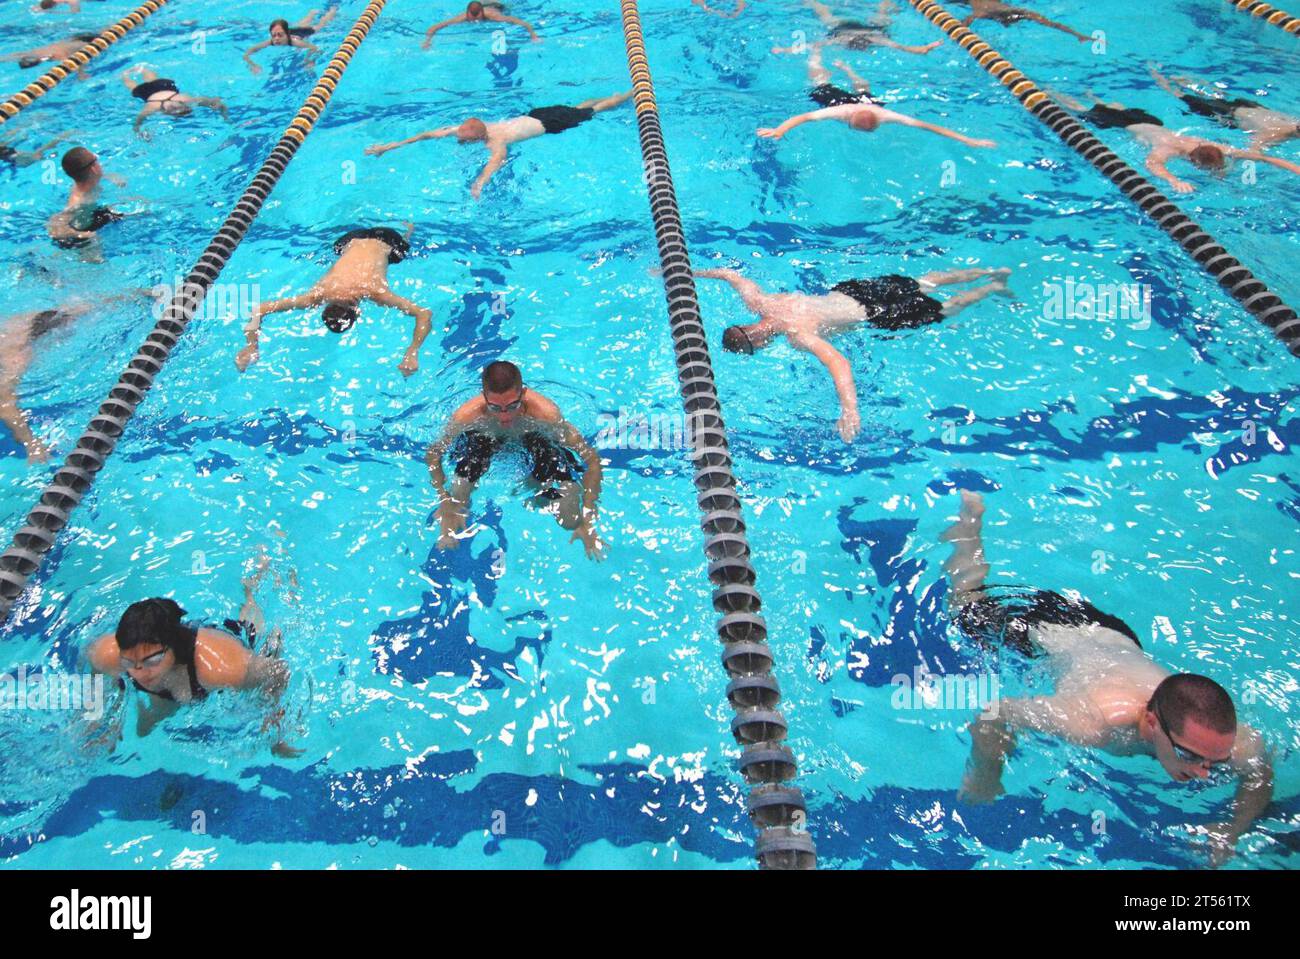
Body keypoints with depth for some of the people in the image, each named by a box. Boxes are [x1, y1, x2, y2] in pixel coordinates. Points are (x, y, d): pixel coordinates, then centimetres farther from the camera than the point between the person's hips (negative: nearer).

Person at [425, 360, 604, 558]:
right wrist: (445, 502, -30)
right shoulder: (467, 414, -35)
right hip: (483, 439, 1)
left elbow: (592, 460, -32)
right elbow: (433, 455, -17)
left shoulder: (545, 412, -40)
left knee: (571, 522, -14)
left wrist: (587, 522, -37)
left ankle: (536, 484, 15)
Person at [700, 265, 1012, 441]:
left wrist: (849, 411, -61)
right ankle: (988, 272, 41)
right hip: (850, 288, 8)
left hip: (873, 313, -7)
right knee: (924, 283, 25)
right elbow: (732, 274, 2)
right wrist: (696, 273, 12)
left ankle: (993, 288, 33)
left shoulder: (797, 334, -38)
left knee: (943, 310, 15)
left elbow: (839, 362, -52)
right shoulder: (758, 302, -17)